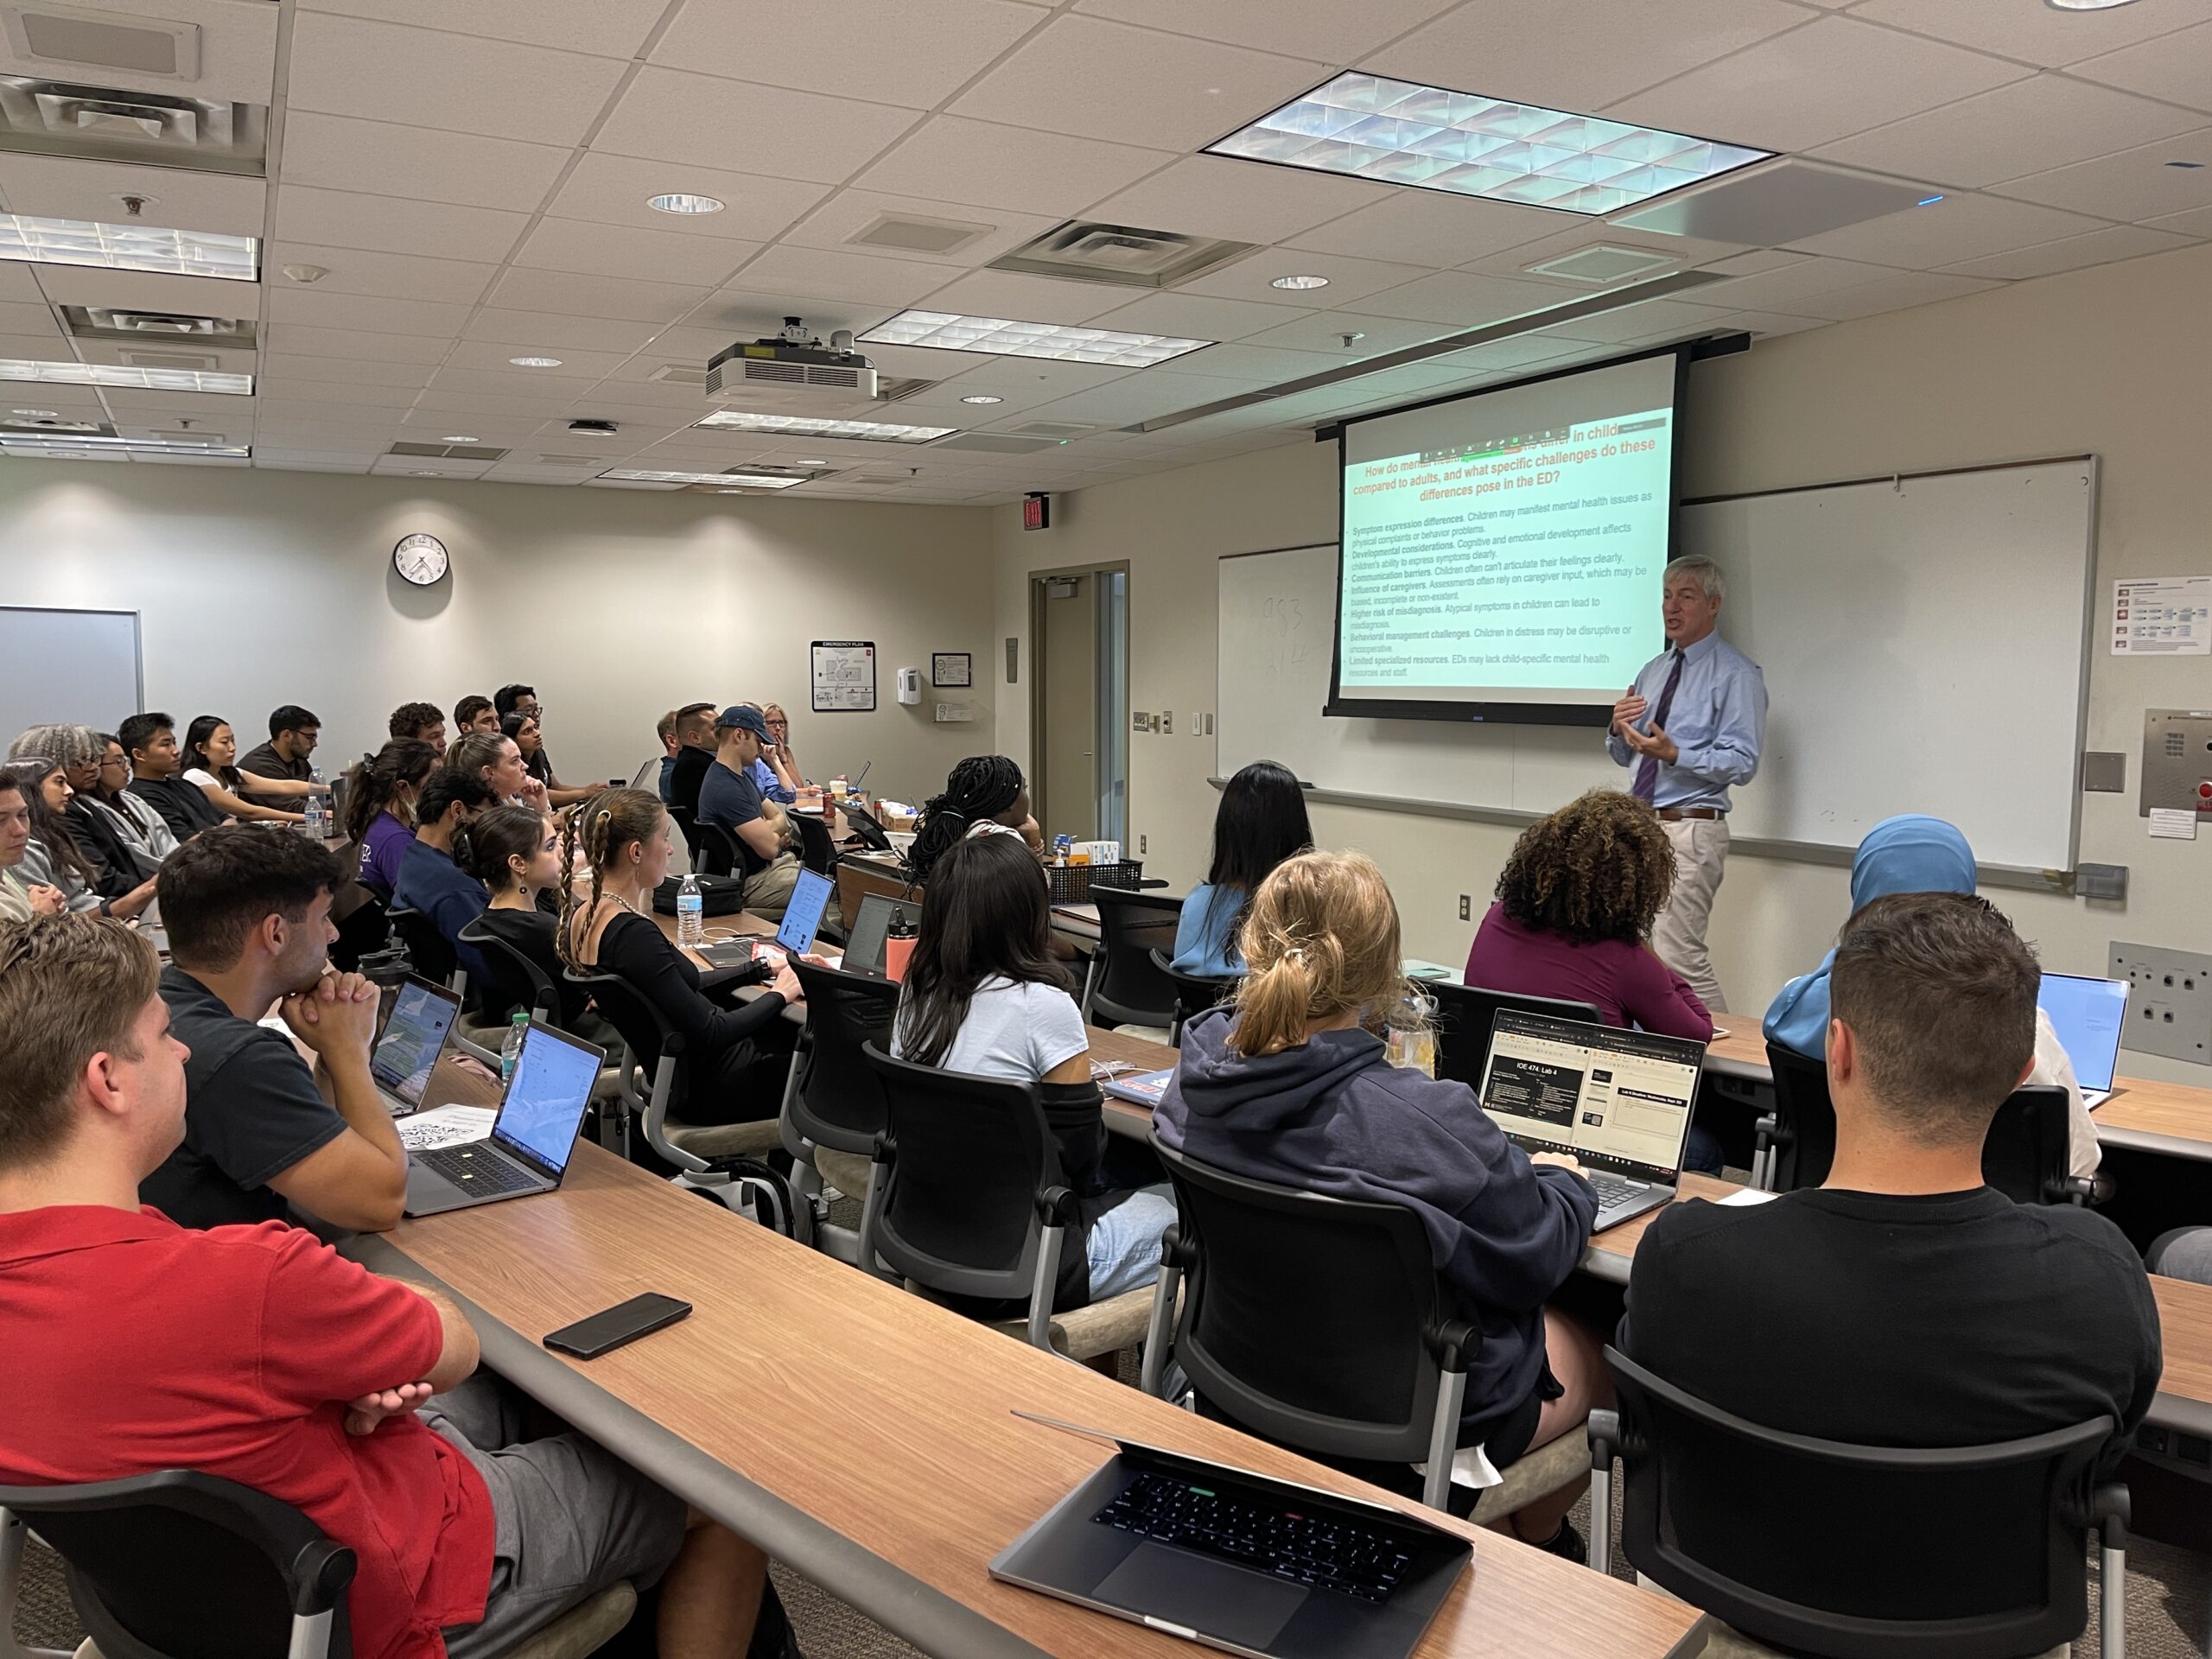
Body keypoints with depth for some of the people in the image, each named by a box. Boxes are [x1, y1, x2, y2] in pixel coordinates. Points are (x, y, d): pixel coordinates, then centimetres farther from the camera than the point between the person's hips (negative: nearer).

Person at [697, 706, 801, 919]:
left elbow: (779, 817, 16)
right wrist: (773, 833, 1)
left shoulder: (742, 775, 11)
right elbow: (769, 847, -24)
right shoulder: (726, 788, -23)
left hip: (773, 864, 10)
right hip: (753, 881, -10)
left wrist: (767, 829, -8)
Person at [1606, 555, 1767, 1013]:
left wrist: (1674, 754, -25)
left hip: (1688, 829, -8)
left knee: (1678, 958, -14)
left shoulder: (1736, 674, -5)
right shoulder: (1653, 670, 19)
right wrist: (1619, 729, -1)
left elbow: (1742, 763, -12)